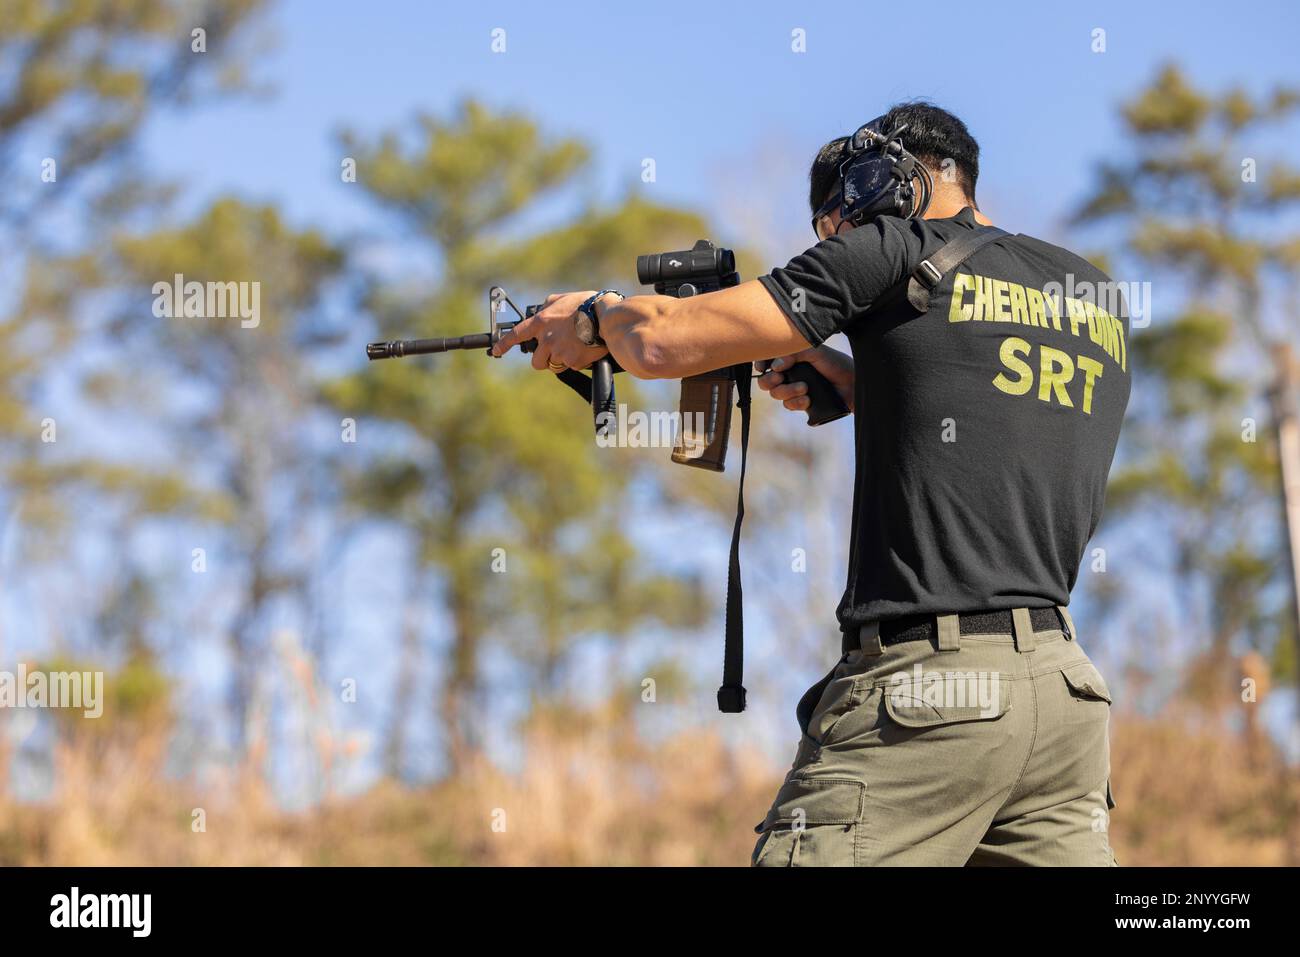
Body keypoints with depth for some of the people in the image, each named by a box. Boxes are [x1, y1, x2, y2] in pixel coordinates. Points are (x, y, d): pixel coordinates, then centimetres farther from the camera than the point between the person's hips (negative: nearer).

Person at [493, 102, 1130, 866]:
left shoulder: (898, 248, 0)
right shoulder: (1101, 300, 18)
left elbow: (664, 343, -1)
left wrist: (595, 315, 19)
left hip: (924, 694, -7)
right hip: (1068, 696, 7)